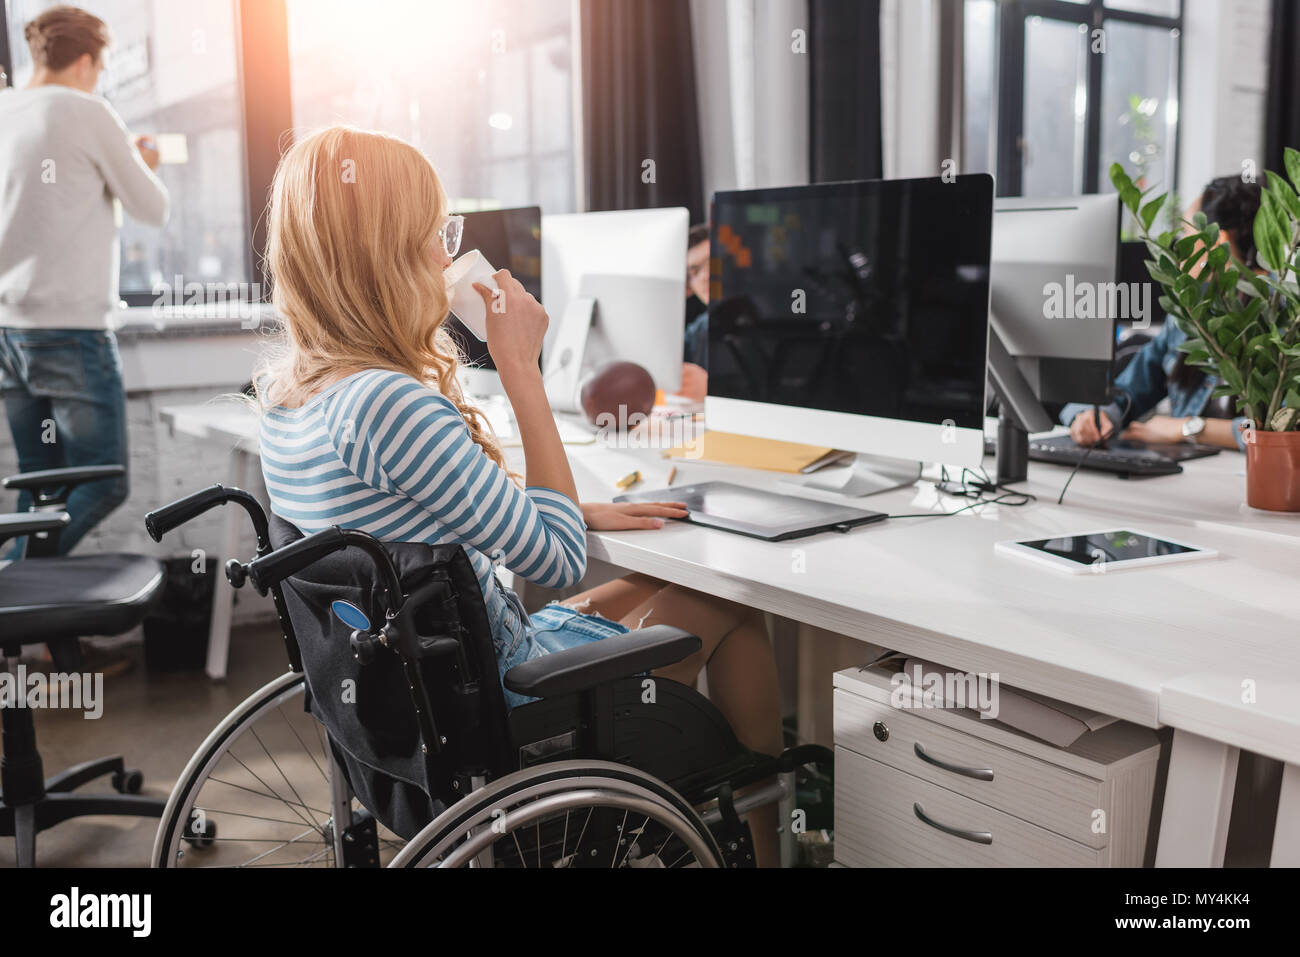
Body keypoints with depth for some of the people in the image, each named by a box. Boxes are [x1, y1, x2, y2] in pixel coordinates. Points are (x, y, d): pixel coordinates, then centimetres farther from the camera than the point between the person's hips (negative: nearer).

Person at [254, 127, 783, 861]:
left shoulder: (283, 387, -1)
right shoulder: (390, 406, -31)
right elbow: (559, 561, -21)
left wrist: (582, 515, 8)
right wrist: (522, 366, -19)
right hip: (499, 700, -9)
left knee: (666, 581, 23)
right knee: (729, 604, 9)